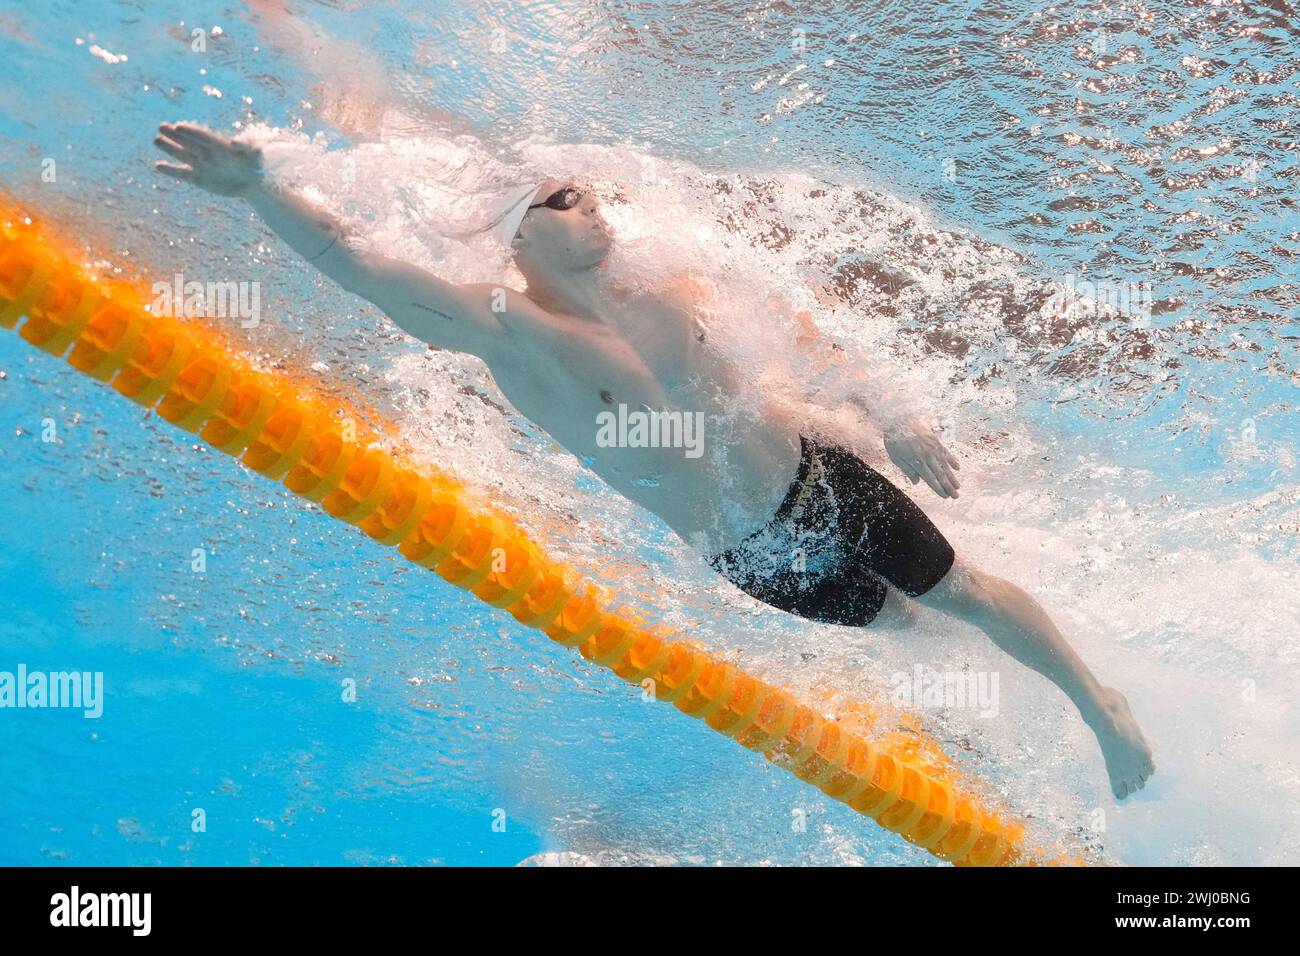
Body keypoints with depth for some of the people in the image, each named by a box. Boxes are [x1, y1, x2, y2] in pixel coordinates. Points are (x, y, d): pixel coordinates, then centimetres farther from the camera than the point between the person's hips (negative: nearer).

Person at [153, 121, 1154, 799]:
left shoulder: (669, 290, -8)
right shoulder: (505, 331, -19)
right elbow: (361, 265, -29)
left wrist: (888, 415, 0)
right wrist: (258, 189, -40)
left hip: (822, 472, 3)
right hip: (757, 558, -3)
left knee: (966, 591, 13)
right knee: (901, 624, 15)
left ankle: (1100, 701, 39)